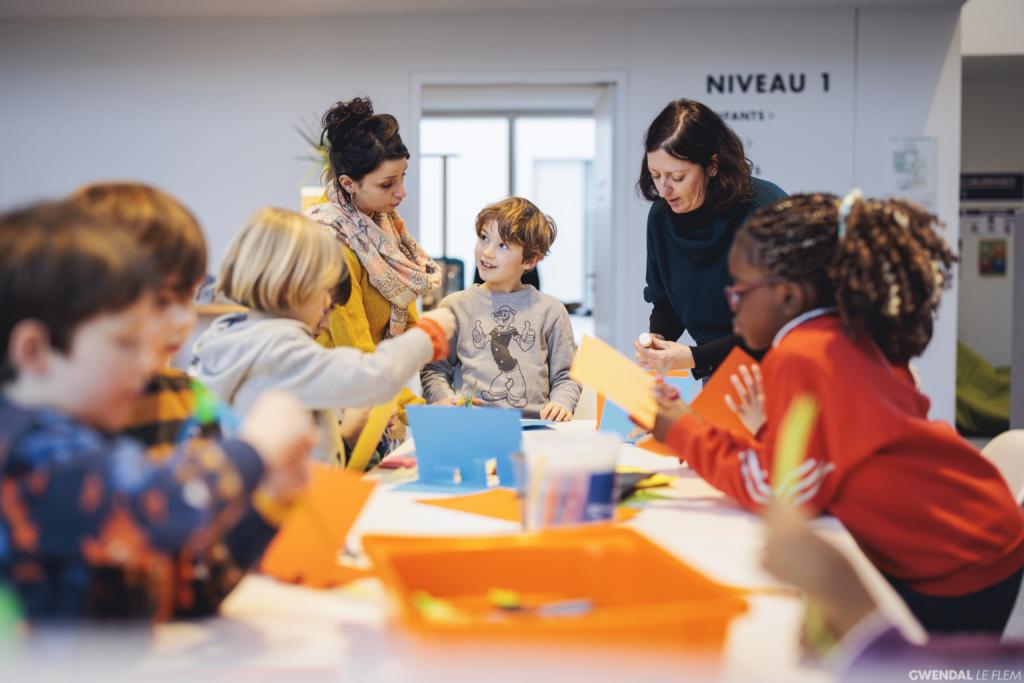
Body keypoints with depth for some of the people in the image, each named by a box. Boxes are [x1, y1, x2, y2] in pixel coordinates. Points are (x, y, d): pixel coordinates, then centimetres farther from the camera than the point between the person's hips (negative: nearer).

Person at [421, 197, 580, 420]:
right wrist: (445, 399, -5)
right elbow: (434, 370, 14)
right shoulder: (455, 306, 14)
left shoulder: (550, 310, 14)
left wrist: (562, 403, -5)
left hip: (533, 425, 1)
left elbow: (565, 376, 15)